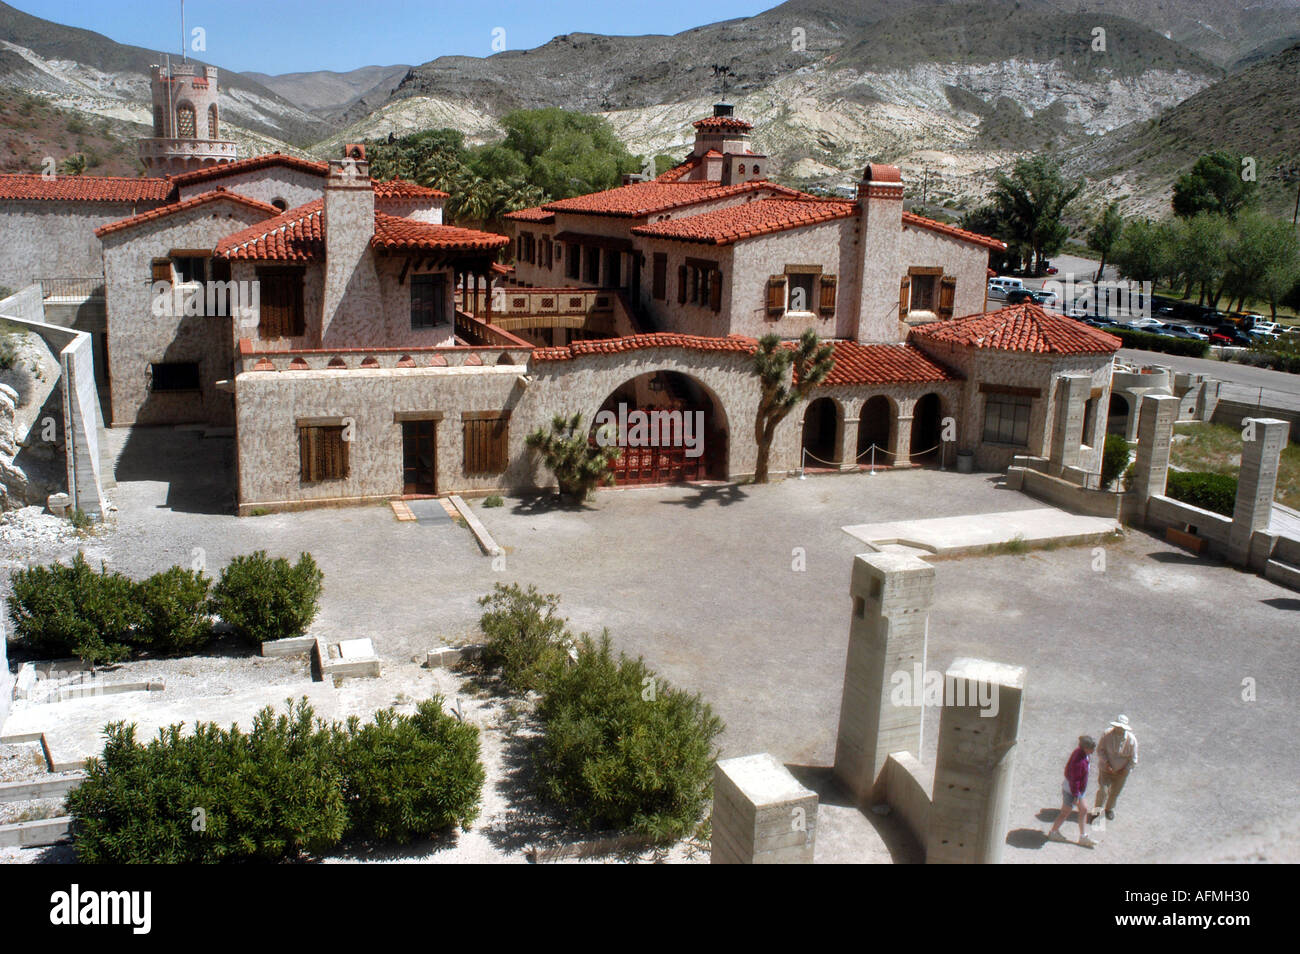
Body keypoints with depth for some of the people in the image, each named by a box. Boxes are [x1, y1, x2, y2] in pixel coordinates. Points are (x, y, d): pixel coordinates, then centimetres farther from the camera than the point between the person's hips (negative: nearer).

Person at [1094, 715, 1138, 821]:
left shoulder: (1131, 739, -19)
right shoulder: (1107, 734, -19)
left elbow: (1133, 760, -8)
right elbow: (1100, 749, -8)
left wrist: (1124, 771, -13)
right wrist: (1106, 763, -17)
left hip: (1121, 771, 1)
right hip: (1106, 767, -1)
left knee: (1115, 792, 16)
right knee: (1103, 790, -5)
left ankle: (1109, 809, 43)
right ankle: (1099, 810, 19)